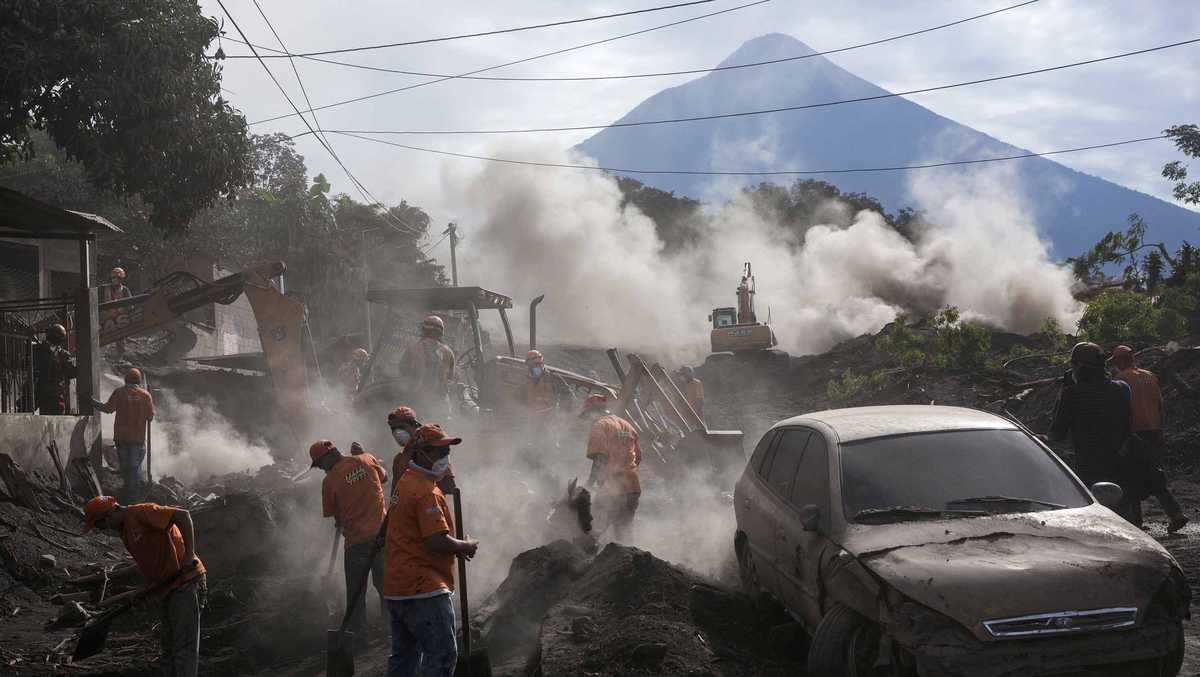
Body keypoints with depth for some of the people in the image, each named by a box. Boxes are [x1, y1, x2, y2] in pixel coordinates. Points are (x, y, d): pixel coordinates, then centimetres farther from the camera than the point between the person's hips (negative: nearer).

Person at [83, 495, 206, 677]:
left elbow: (183, 515, -22)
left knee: (184, 646, -10)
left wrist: (189, 555, -26)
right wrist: (148, 587, 3)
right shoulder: (124, 530, 16)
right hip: (169, 587, 11)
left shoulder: (139, 513, -14)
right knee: (168, 645, 15)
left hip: (184, 582, -11)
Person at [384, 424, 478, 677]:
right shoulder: (427, 491, -17)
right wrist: (467, 546, -7)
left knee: (404, 656, 16)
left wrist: (455, 546, 13)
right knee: (442, 655, -7)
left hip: (397, 587, 10)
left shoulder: (405, 482, 15)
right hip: (423, 589, -10)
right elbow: (437, 541, -25)